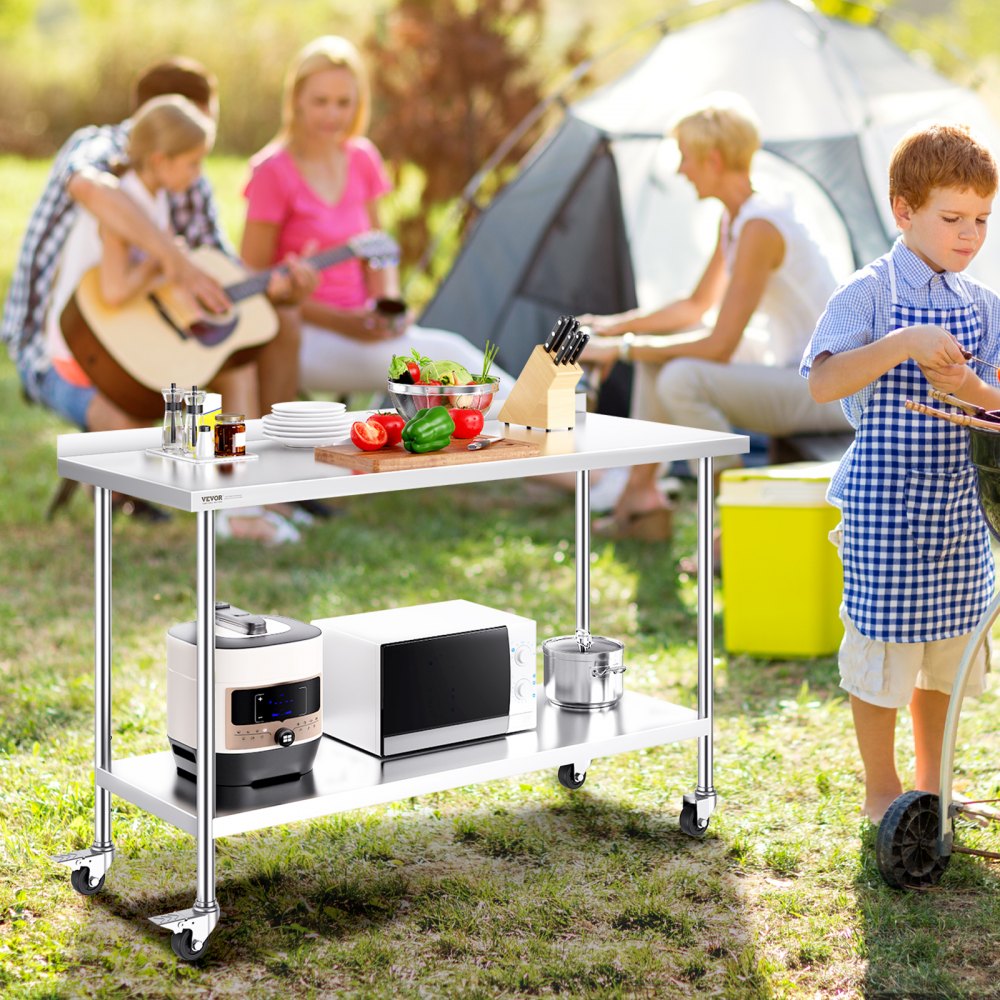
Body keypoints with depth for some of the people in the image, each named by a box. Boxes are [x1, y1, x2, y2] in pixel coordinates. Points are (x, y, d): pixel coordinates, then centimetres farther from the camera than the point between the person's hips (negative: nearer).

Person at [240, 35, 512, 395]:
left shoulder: (363, 160, 8)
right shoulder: (272, 172, -10)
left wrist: (387, 307, -4)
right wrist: (340, 322, -17)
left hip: (358, 326, 5)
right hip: (300, 338, -5)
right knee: (446, 355, -29)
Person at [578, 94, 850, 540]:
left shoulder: (760, 227, -23)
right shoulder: (734, 219, 7)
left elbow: (719, 347, -25)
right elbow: (697, 306, 20)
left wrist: (622, 350, -18)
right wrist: (616, 325, 10)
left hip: (831, 390, -10)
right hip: (790, 367, 10)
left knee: (682, 379, -29)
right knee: (656, 353, 12)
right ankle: (642, 495, 14)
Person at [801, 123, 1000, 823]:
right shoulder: (870, 294, -10)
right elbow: (823, 383, -21)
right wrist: (903, 343, -31)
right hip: (884, 497, -5)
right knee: (884, 644, 4)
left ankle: (932, 783, 31)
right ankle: (881, 789, 20)